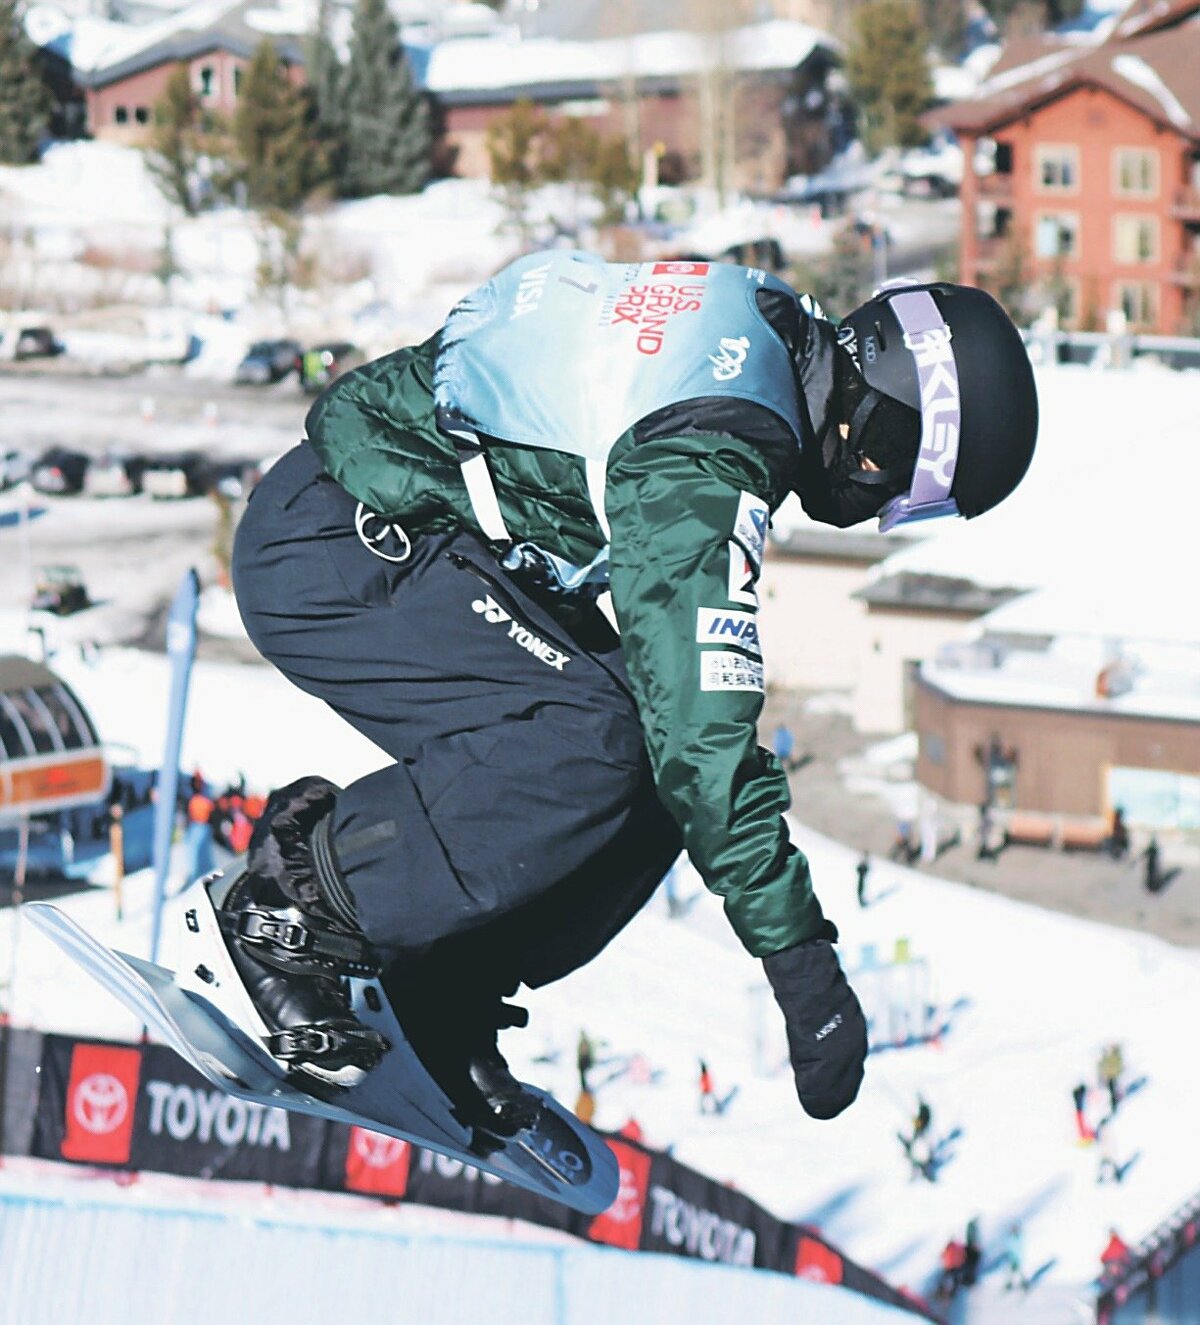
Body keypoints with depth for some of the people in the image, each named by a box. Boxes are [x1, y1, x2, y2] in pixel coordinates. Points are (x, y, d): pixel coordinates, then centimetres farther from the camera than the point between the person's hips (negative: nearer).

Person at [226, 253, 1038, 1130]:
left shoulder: (766, 325, 3)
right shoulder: (706, 458, -27)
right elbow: (700, 723, -29)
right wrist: (800, 955, -27)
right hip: (331, 549, -10)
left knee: (661, 779, -2)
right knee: (589, 752, -27)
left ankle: (443, 995, 7)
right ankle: (295, 902, -12)